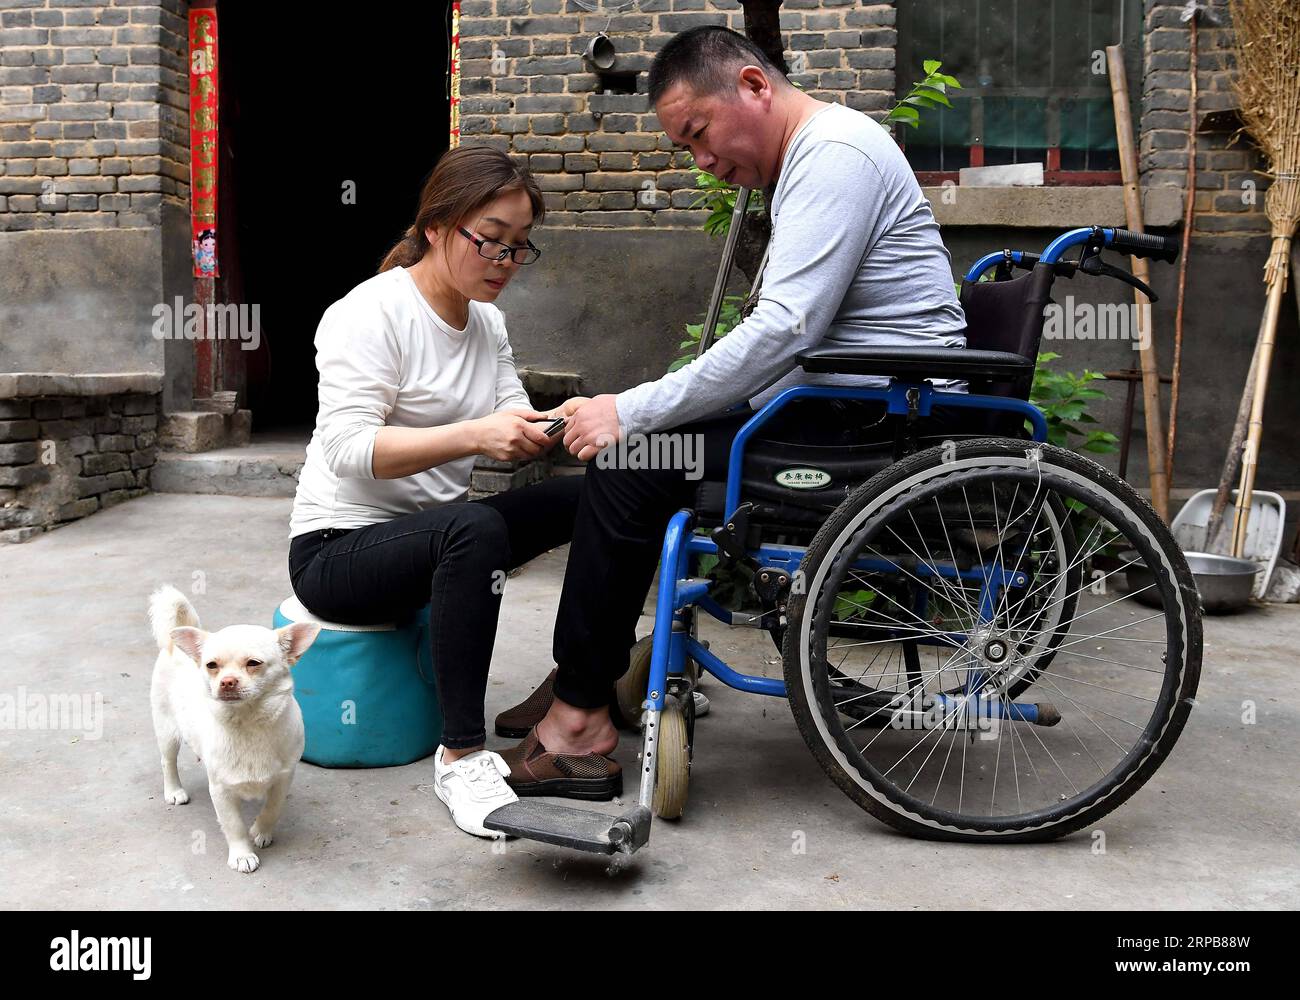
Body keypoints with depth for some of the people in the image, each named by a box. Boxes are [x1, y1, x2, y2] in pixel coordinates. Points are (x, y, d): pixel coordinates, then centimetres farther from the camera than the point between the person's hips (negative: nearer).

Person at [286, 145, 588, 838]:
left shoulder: (487, 321, 9)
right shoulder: (369, 313, -14)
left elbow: (509, 427, 2)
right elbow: (349, 448, -25)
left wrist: (549, 427, -21)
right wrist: (473, 435, -37)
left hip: (432, 537, 7)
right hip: (338, 548, -7)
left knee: (591, 494, -11)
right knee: (474, 528, -37)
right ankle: (462, 756, -29)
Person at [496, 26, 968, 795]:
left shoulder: (836, 152, -13)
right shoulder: (812, 158, 19)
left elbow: (783, 329, -24)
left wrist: (633, 412, -19)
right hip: (855, 416, 11)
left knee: (631, 457, -16)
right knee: (638, 436, 10)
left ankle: (582, 723, -8)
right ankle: (593, 672, 15)